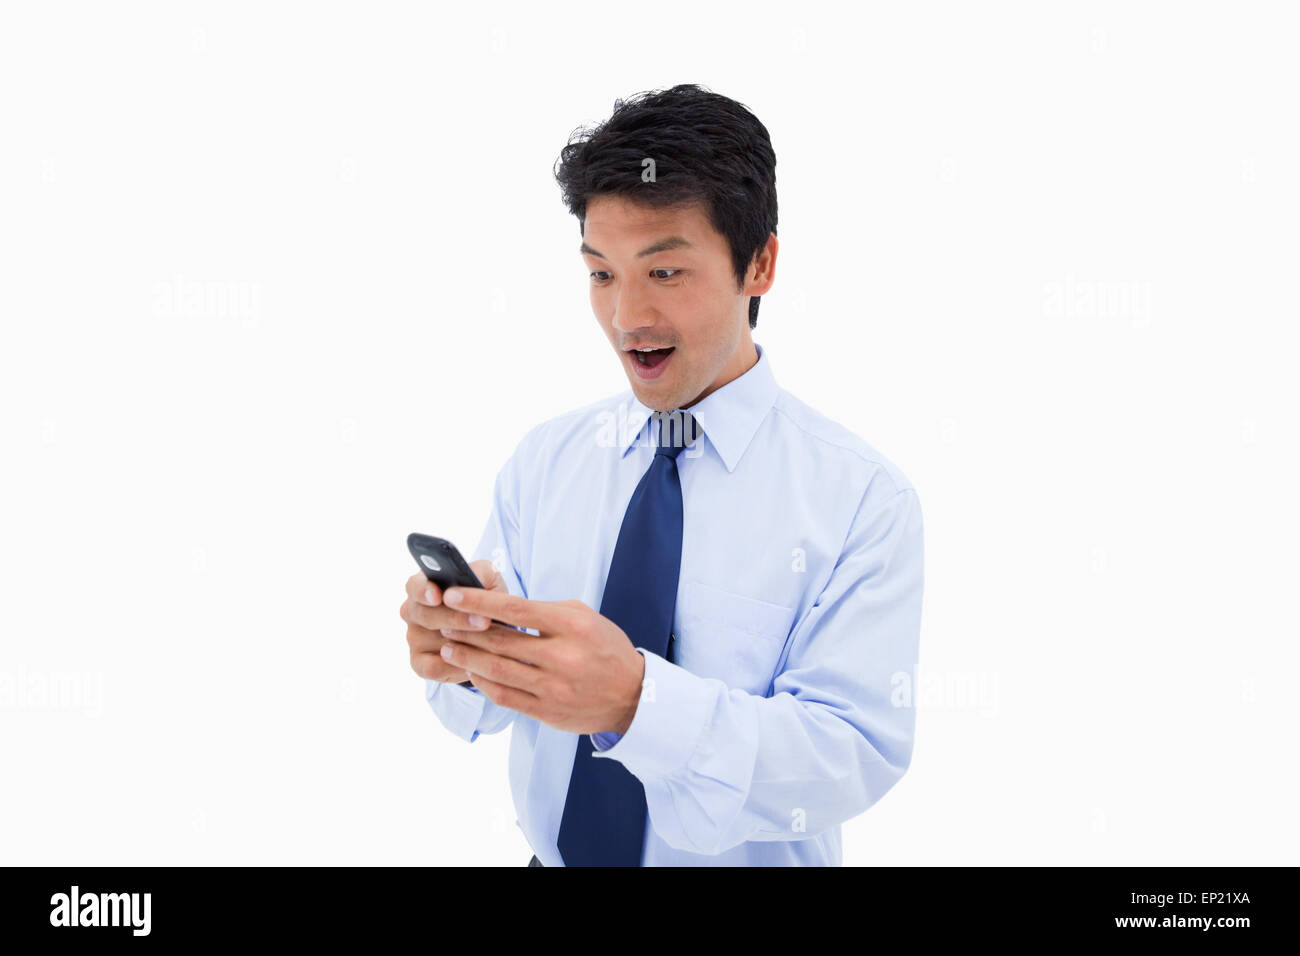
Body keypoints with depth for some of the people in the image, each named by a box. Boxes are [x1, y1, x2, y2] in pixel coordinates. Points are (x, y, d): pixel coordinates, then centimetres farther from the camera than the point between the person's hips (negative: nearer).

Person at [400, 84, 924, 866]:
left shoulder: (864, 498, -17)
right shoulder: (542, 461, -5)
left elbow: (858, 755, -23)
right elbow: (486, 706, -6)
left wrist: (636, 698, -37)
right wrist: (462, 653, -29)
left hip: (750, 856, -2)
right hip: (553, 853, 3)